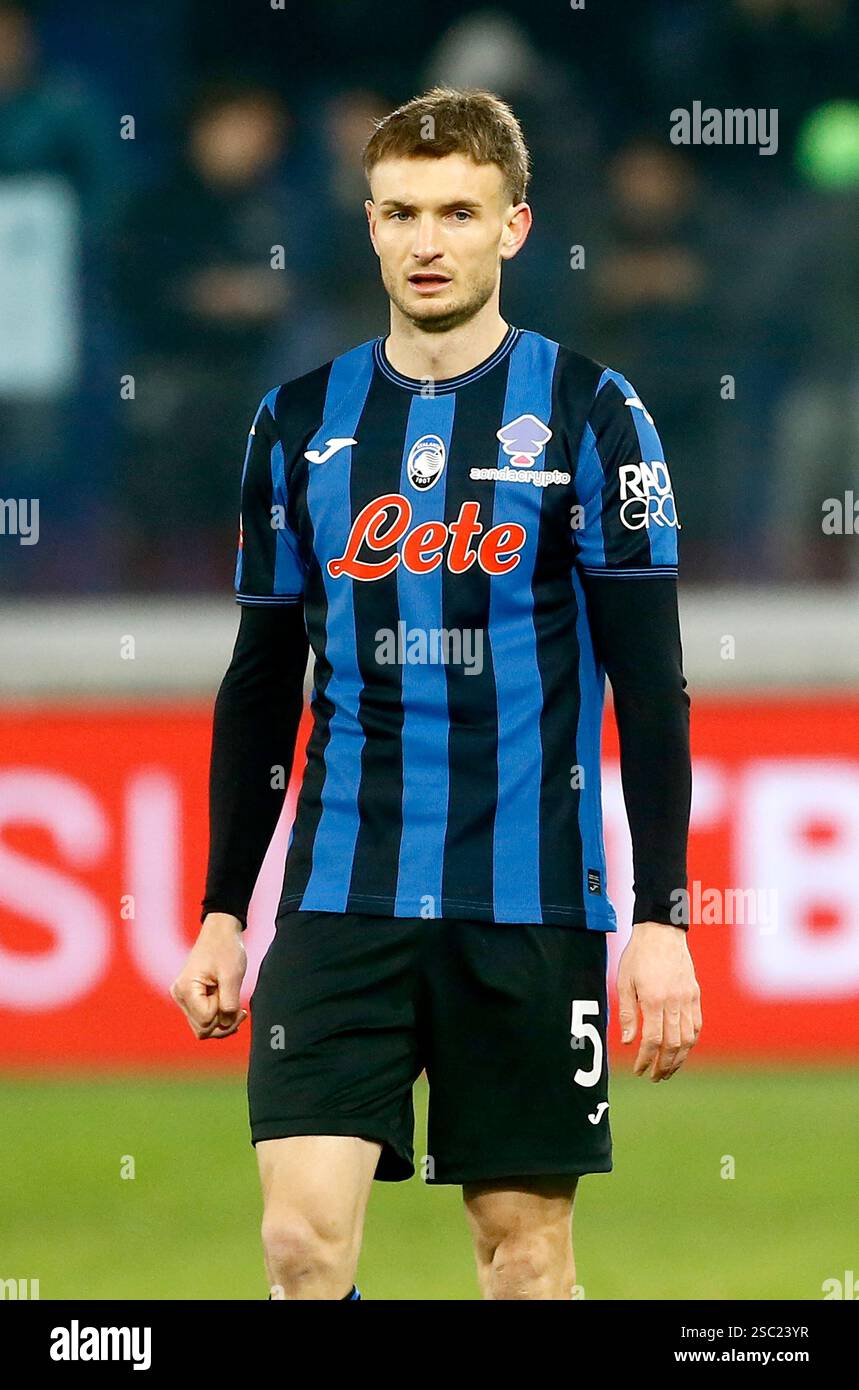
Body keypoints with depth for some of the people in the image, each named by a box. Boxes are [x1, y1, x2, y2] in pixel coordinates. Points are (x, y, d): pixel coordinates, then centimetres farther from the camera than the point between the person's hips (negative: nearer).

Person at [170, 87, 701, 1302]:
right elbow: (260, 684, 14)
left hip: (529, 900, -2)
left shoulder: (590, 414, -1)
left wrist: (663, 919, -8)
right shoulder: (300, 424, 8)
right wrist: (221, 911, 11)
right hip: (340, 896, 2)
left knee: (526, 1240, 3)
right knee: (304, 1229, -11)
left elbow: (650, 685, -3)